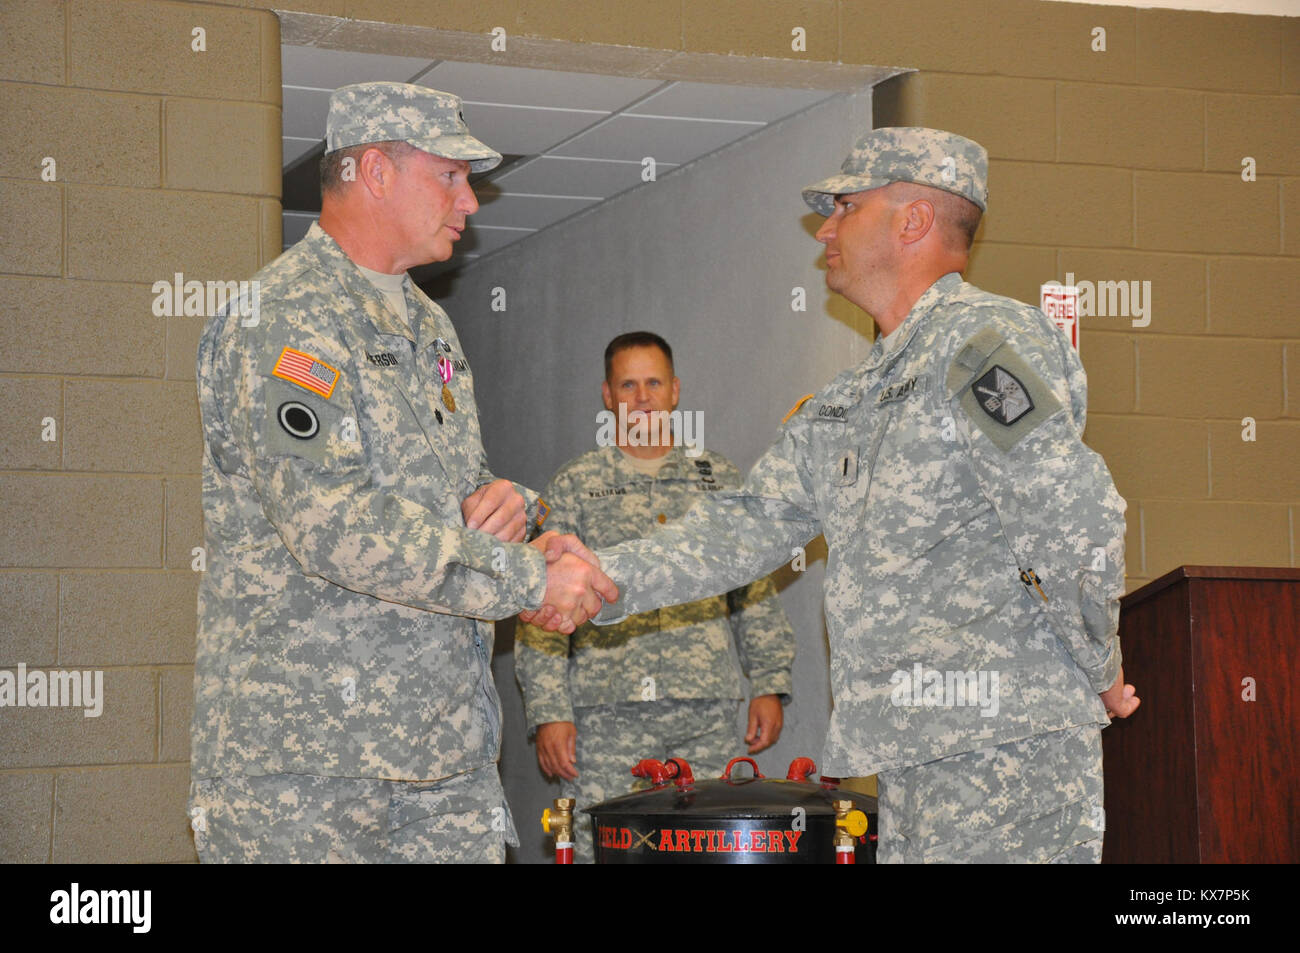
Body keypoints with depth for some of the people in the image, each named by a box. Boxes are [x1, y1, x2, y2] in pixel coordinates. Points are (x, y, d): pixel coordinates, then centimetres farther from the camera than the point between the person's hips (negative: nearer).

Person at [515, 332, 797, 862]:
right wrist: (549, 711, -5)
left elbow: (756, 590, 15)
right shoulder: (573, 487, 7)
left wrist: (770, 684, 7)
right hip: (606, 714, -2)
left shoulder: (719, 480, 13)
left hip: (710, 713, 2)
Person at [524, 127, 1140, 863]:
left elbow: (1077, 520, -17)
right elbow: (750, 527, 15)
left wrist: (1100, 675, -7)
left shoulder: (988, 341, -10)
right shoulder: (851, 404, 19)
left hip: (1010, 745, -9)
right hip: (915, 758, 9)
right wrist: (601, 579, 3)